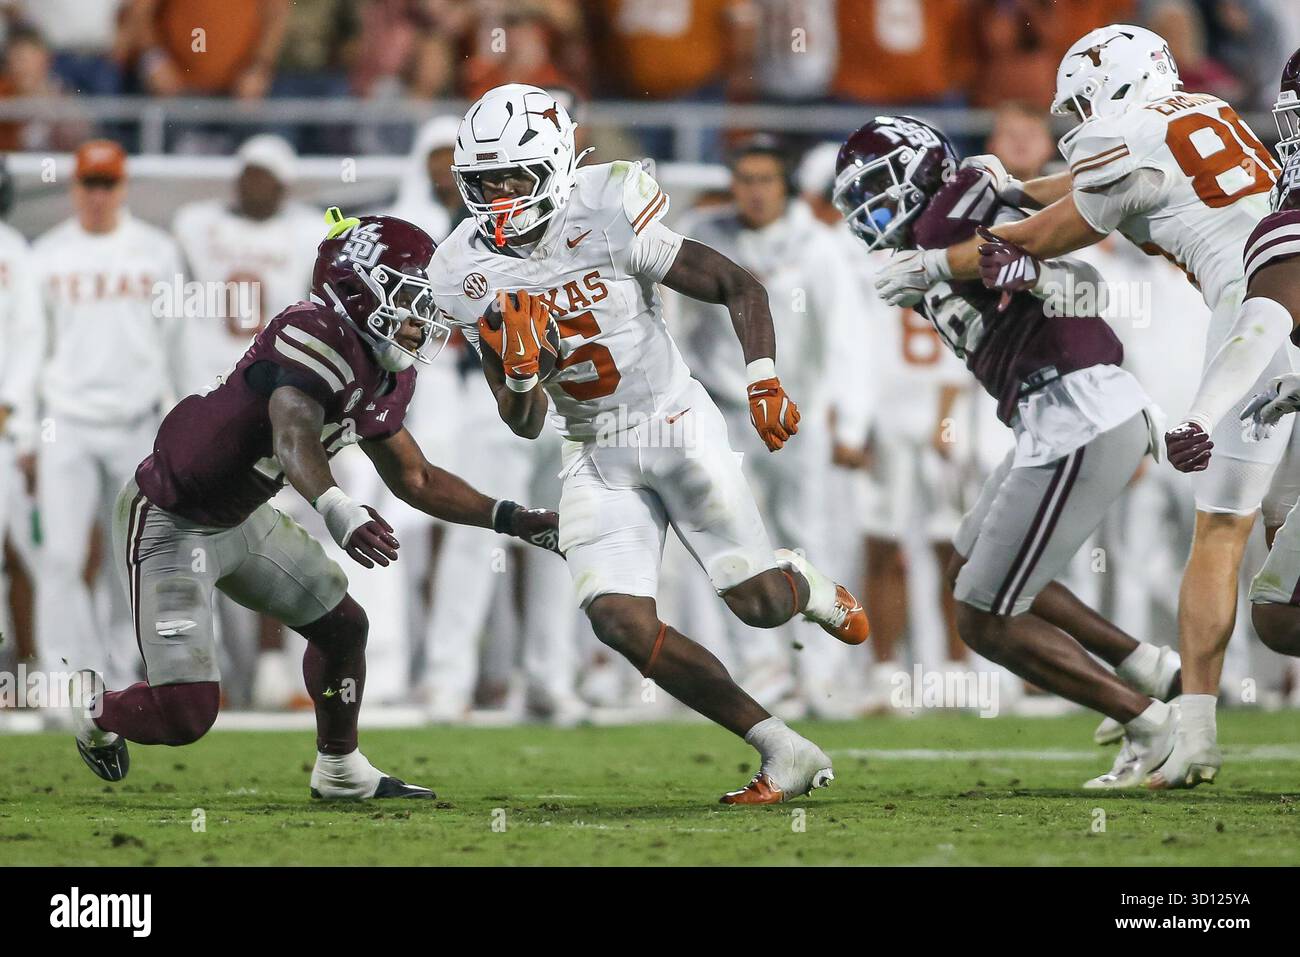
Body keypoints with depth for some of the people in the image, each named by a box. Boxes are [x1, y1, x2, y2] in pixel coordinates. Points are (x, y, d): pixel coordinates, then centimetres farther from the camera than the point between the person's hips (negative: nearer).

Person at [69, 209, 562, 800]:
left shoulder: (382, 375, 2)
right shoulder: (316, 336, -28)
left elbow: (415, 480, 15)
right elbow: (294, 438, -46)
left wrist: (515, 521, 8)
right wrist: (338, 512, -64)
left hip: (240, 519, 10)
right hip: (169, 524, -10)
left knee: (341, 625, 17)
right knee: (185, 716, -12)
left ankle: (339, 770, 39)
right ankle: (97, 709, 21)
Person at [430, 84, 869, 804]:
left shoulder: (607, 222, -19)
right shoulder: (469, 275, -6)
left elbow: (739, 286, -10)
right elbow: (524, 424, -2)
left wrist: (764, 383, -23)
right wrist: (518, 366, -24)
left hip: (675, 425, -4)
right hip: (595, 460, 4)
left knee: (760, 604, -7)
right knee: (620, 623, -15)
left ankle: (807, 585, 35)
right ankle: (787, 755, -5)